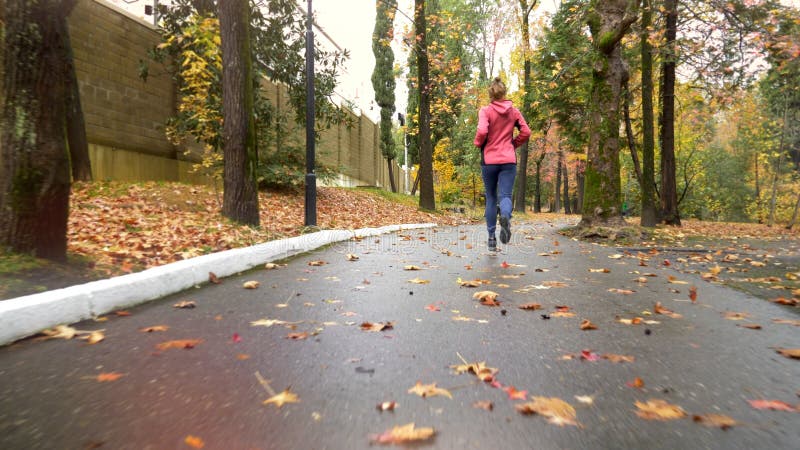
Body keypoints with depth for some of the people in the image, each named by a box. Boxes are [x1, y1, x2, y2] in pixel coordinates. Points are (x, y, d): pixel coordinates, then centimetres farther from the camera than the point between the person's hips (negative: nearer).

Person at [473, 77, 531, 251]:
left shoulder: (485, 110, -5)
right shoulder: (514, 111, 6)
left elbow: (482, 131, -18)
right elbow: (526, 132, 3)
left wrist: (478, 144, 1)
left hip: (489, 160, -1)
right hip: (509, 160, 1)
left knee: (491, 198, 10)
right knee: (505, 195, -2)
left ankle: (492, 237, 12)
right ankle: (505, 217, -38)